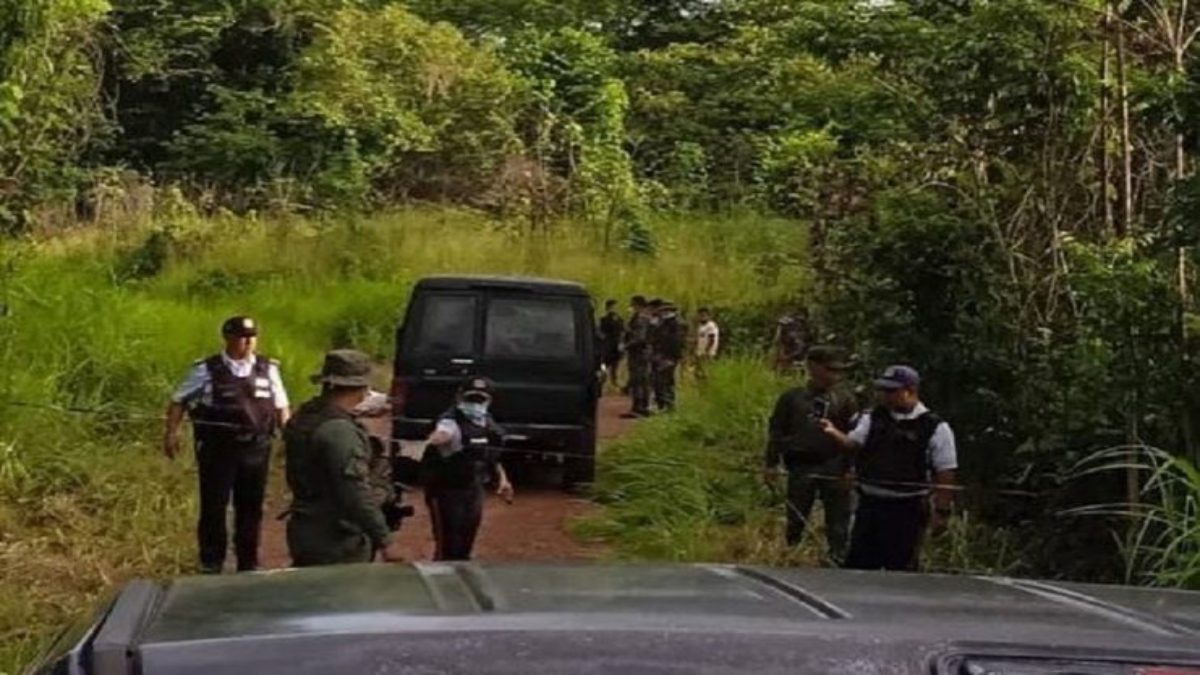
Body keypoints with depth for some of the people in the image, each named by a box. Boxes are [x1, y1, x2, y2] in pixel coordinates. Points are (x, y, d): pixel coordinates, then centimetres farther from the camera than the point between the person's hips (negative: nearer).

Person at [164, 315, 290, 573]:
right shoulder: (206, 370, -2)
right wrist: (172, 433, -5)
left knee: (251, 508, 11)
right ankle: (210, 566, 13)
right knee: (213, 508, 2)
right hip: (217, 449, -3)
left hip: (255, 448, 3)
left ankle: (248, 565, 23)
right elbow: (179, 401, 5)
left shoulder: (267, 369, 5)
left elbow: (281, 407, 12)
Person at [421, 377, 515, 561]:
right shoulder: (452, 422, -19)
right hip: (448, 494, -7)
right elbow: (441, 435, -44)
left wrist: (502, 478, 11)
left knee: (464, 549, 17)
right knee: (448, 549, -3)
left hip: (474, 493, 7)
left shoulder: (488, 425, 6)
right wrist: (436, 439, -67)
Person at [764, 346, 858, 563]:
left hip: (834, 469, 0)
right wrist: (772, 463, 1)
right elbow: (777, 431, 6)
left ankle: (839, 560, 9)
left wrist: (850, 468, -6)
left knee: (838, 521, 3)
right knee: (796, 520, 9)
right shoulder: (792, 397, 4)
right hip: (800, 467, 0)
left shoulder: (845, 400, 4)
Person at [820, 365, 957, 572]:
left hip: (906, 509, -5)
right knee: (858, 563, 10)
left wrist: (941, 511, -9)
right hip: (870, 504, 5)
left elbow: (945, 474, -6)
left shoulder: (935, 428, -6)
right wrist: (834, 433, -19)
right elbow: (853, 442, 1)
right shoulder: (872, 419, 9)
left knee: (901, 569, 3)